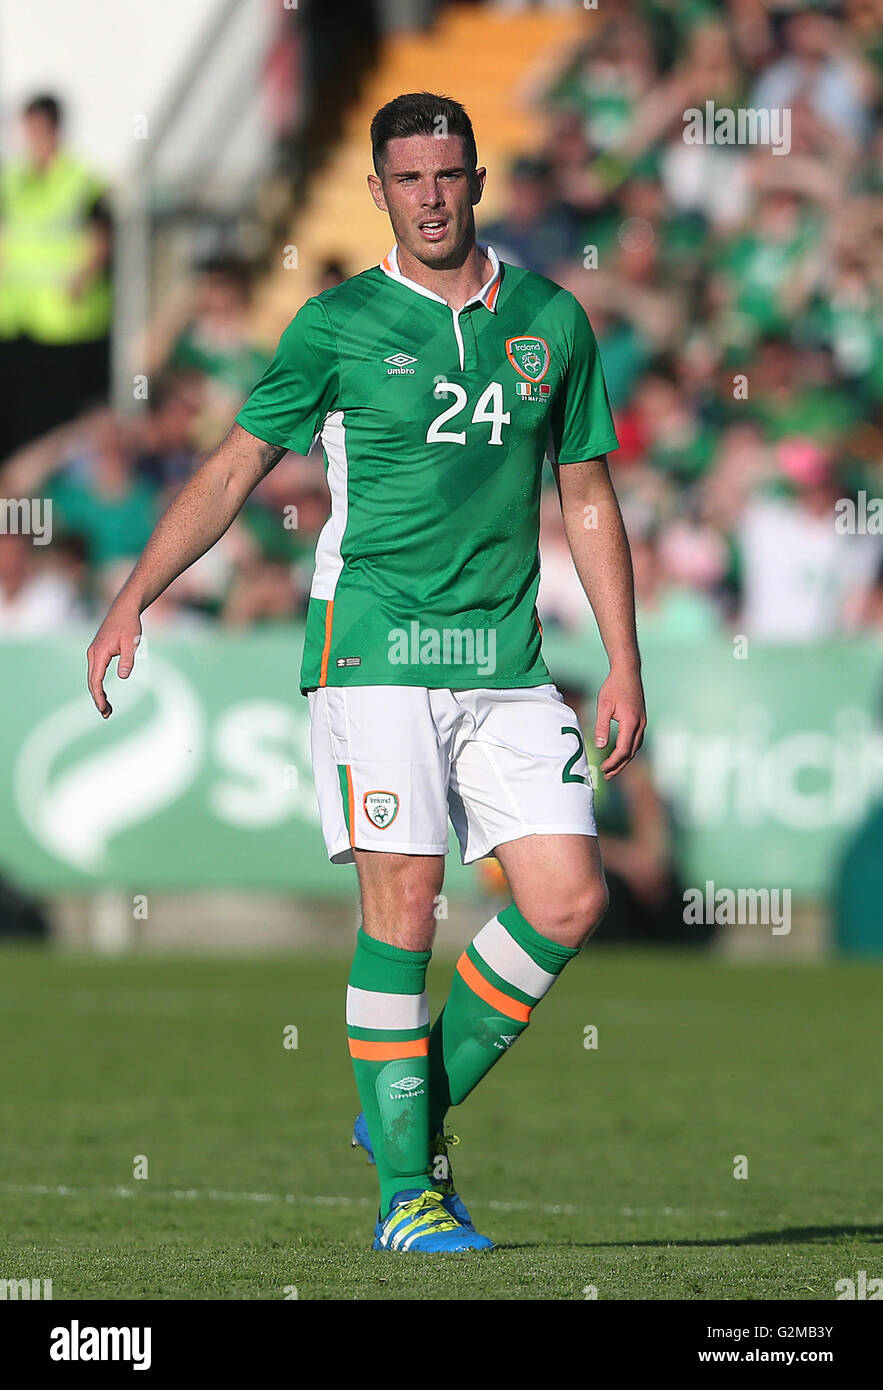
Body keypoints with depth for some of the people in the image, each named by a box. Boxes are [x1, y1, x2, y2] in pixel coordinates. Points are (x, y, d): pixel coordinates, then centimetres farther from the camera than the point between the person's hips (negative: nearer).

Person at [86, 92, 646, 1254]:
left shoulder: (551, 321, 9)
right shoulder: (338, 326, 1)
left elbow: (588, 500, 15)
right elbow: (234, 468, 4)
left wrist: (624, 666, 11)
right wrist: (134, 598, -6)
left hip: (503, 657, 3)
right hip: (374, 645, -3)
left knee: (569, 901, -7)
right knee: (403, 903, -10)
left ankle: (425, 1105, 12)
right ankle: (405, 1187, -3)